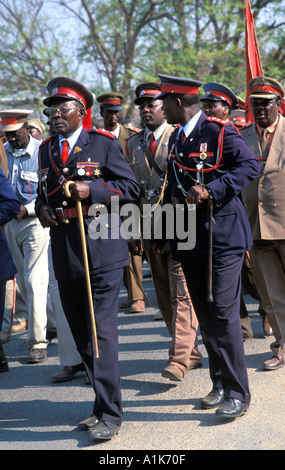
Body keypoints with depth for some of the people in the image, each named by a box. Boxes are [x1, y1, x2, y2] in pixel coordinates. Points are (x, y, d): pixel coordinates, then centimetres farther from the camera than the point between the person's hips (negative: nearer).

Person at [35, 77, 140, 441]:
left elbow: (131, 188, -3)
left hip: (100, 251, -6)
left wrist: (92, 190, -17)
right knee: (82, 336, 12)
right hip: (64, 257, 6)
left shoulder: (104, 144, -2)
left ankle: (109, 415, -4)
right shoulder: (46, 150, 14)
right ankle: (104, 405, 25)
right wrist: (43, 211, 1)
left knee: (102, 332, -9)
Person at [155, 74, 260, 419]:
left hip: (221, 235, -8)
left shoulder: (219, 132, -9)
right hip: (189, 240, 8)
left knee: (223, 312, -8)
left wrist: (211, 190, -26)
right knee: (204, 314, 11)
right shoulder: (176, 138, 15)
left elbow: (250, 166, -18)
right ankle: (220, 384, 22)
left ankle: (237, 393, -1)